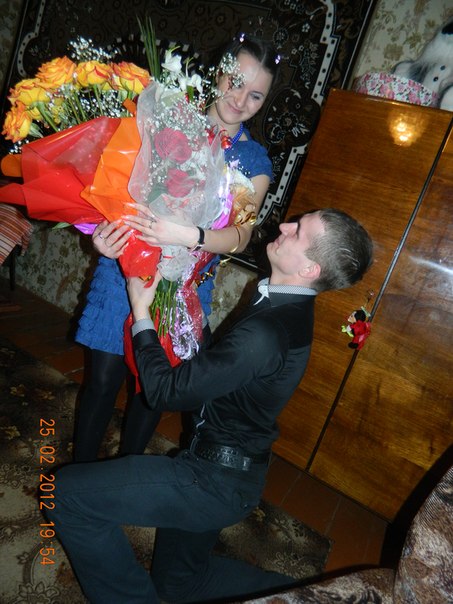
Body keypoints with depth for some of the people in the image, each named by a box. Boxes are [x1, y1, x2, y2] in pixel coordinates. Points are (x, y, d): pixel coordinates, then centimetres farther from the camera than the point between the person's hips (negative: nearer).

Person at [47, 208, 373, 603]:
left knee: (69, 491, -6)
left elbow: (164, 392, -24)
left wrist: (141, 314, -12)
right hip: (232, 469, 9)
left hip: (218, 481, -9)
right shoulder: (289, 306, -3)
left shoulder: (265, 333, -32)